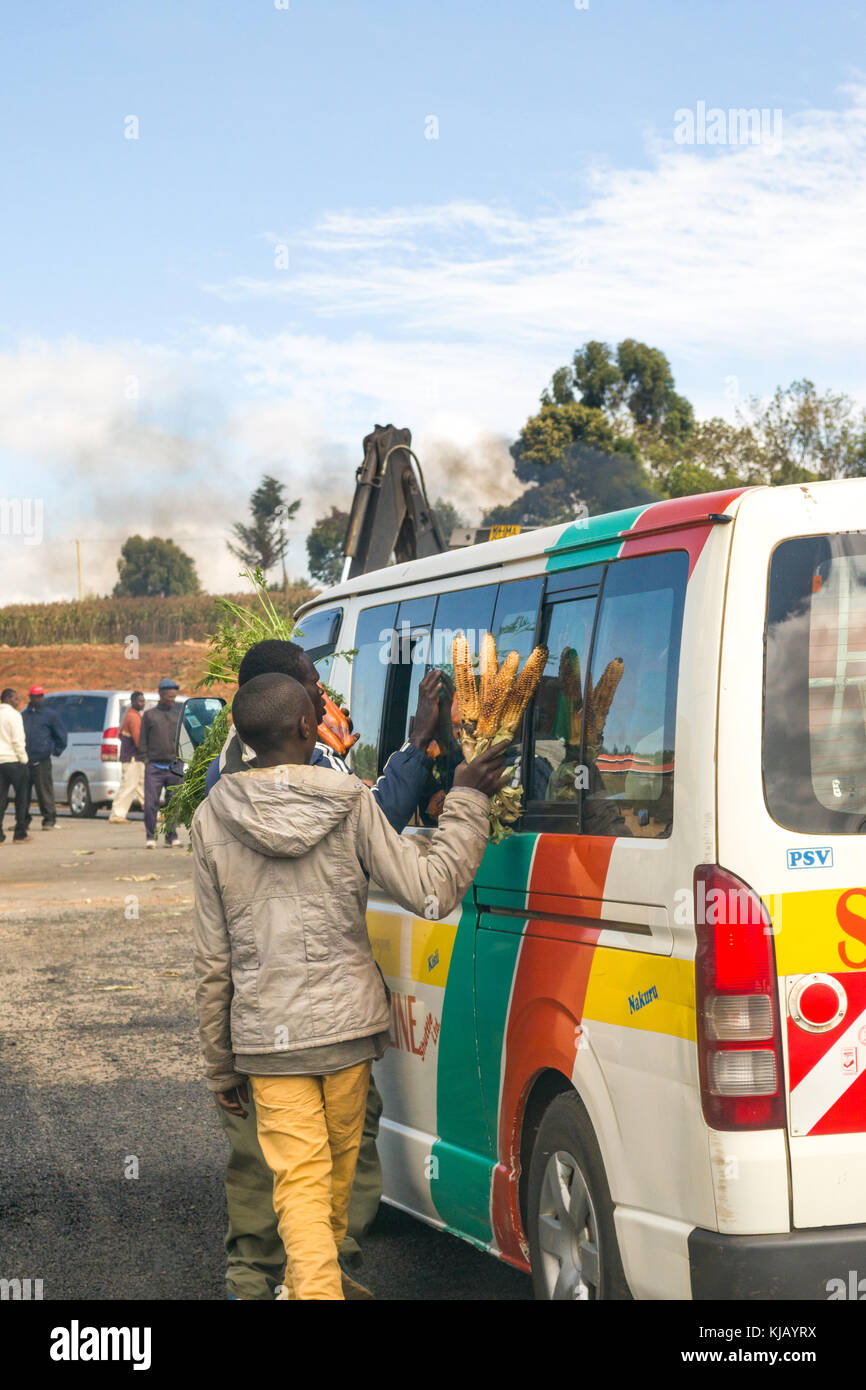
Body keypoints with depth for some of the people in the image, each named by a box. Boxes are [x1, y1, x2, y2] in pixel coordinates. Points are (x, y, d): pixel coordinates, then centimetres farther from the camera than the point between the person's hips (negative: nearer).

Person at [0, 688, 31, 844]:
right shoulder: (13, 715, -8)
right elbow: (18, 740, -14)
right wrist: (23, 759, -9)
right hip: (13, 760, -6)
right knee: (21, 797, 3)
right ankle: (20, 834, 4)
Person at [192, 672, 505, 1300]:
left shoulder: (213, 818, -4)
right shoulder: (352, 802, -8)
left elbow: (212, 959, -1)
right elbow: (431, 891, -10)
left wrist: (219, 1063, 8)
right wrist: (467, 801, 0)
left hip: (268, 1035, 0)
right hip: (349, 1023, 1)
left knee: (300, 1182, 2)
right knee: (340, 1166, 20)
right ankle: (324, 1274, 40)